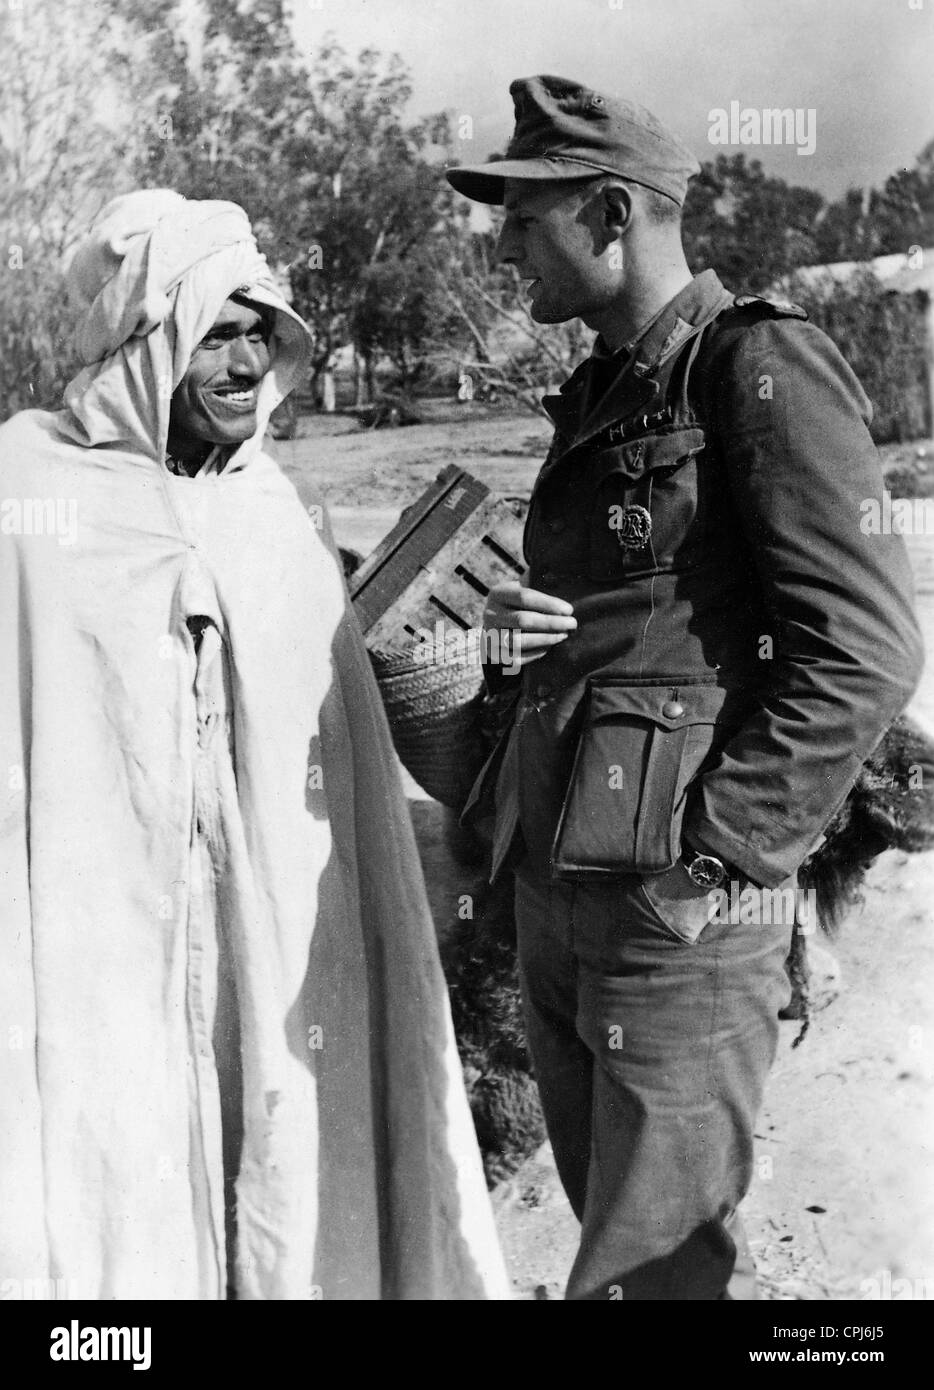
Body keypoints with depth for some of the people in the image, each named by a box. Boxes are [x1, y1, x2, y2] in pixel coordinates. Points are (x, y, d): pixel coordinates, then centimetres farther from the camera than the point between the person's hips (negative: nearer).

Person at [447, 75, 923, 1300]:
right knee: (616, 1221, 20)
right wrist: (519, 628, 2)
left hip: (678, 910, -8)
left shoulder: (760, 368, -9)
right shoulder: (601, 395, 15)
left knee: (653, 1263, 3)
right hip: (556, 885, 8)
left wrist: (712, 850, -16)